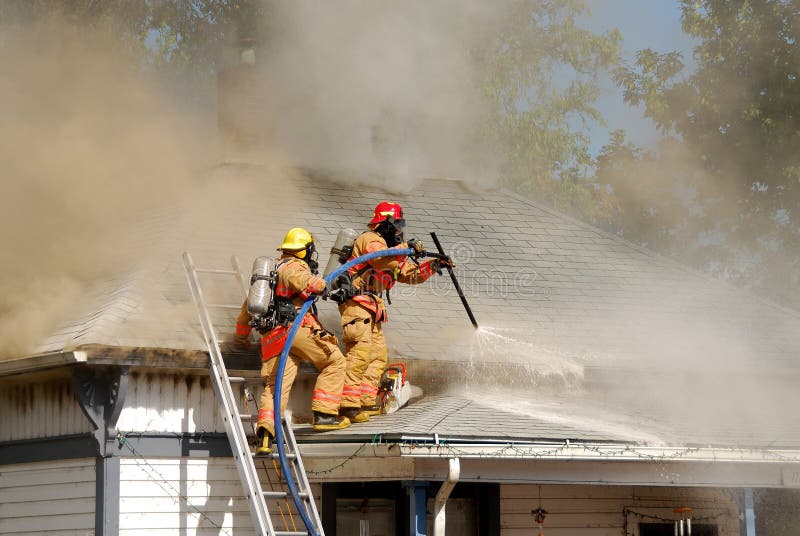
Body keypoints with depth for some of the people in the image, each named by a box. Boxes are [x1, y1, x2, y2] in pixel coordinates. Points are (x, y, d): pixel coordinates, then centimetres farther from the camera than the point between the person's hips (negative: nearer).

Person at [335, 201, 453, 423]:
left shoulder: (391, 248, 24)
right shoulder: (370, 239, -6)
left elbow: (411, 274, 22)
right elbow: (381, 259, -27)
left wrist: (433, 265, 10)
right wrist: (406, 247, -26)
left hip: (372, 308, 11)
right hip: (356, 302, -11)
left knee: (378, 355, 10)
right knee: (360, 351, -19)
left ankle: (366, 401, 12)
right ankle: (348, 404, -23)